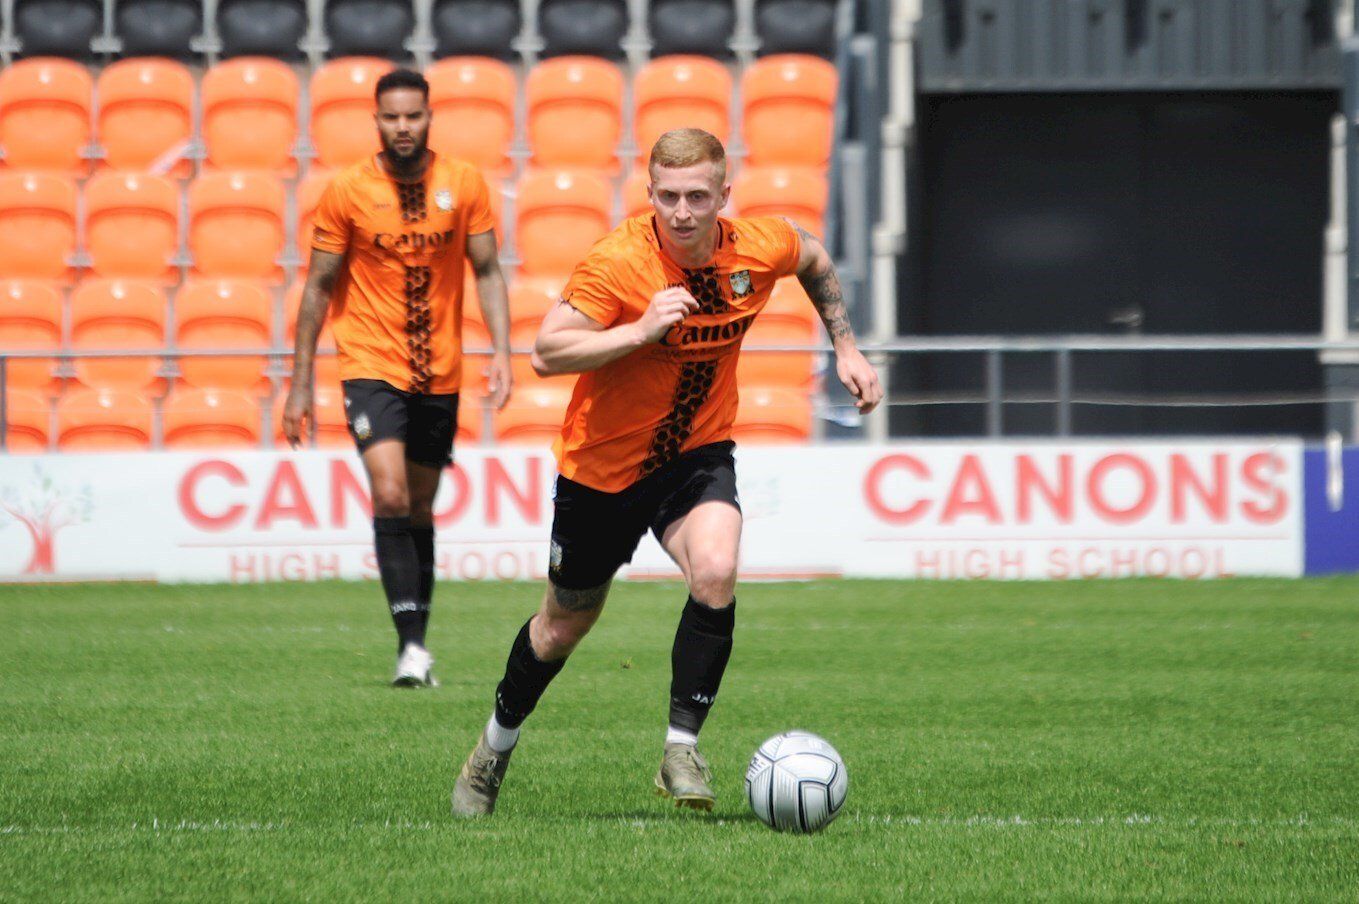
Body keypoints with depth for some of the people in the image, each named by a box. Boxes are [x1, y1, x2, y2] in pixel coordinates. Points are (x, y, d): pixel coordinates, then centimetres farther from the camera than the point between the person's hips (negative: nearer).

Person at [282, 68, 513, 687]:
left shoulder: (463, 183, 1)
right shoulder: (347, 191, -4)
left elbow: (487, 271, 6)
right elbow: (319, 287, 2)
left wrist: (501, 351, -8)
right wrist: (300, 383, 1)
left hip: (440, 374, 2)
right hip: (371, 364, -2)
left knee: (419, 508, 10)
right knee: (390, 497, -18)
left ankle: (417, 643, 21)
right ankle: (411, 644, -19)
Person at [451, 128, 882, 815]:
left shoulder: (759, 248, -14)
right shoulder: (617, 262, -26)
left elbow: (814, 260, 11)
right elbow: (546, 353, -30)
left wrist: (845, 349, 9)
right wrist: (643, 329, -39)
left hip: (697, 454, 2)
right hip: (603, 462, -2)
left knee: (715, 574, -27)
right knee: (566, 623, 13)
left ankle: (682, 748, -14)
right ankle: (496, 746, 40)